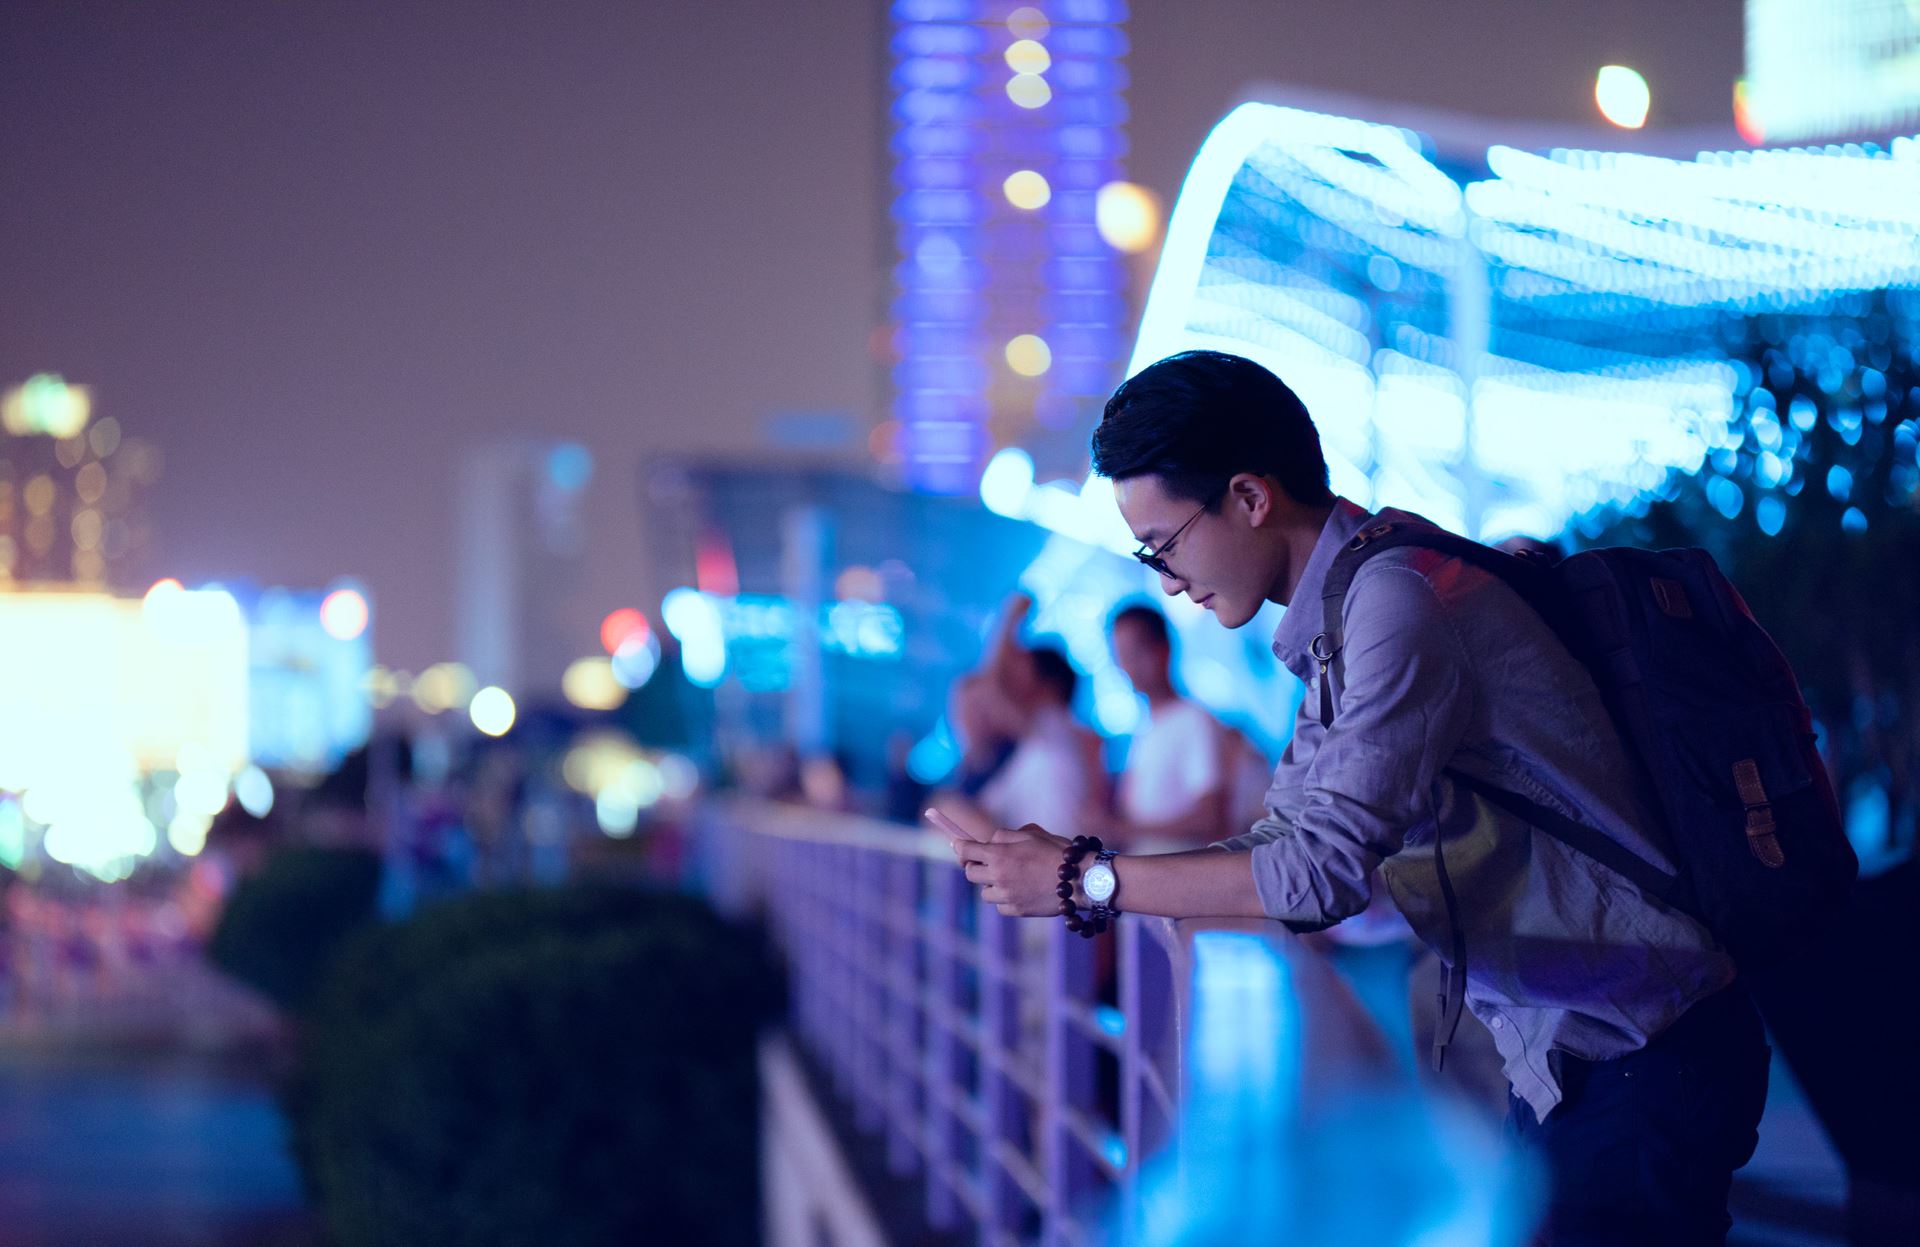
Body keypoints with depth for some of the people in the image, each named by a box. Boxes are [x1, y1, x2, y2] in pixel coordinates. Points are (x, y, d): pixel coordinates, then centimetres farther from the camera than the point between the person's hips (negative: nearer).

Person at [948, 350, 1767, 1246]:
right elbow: (1287, 846, 17)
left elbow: (1325, 869, -23)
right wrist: (1051, 866, 7)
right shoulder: (1340, 623, 12)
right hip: (1559, 1063, 10)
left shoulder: (1395, 597, -19)